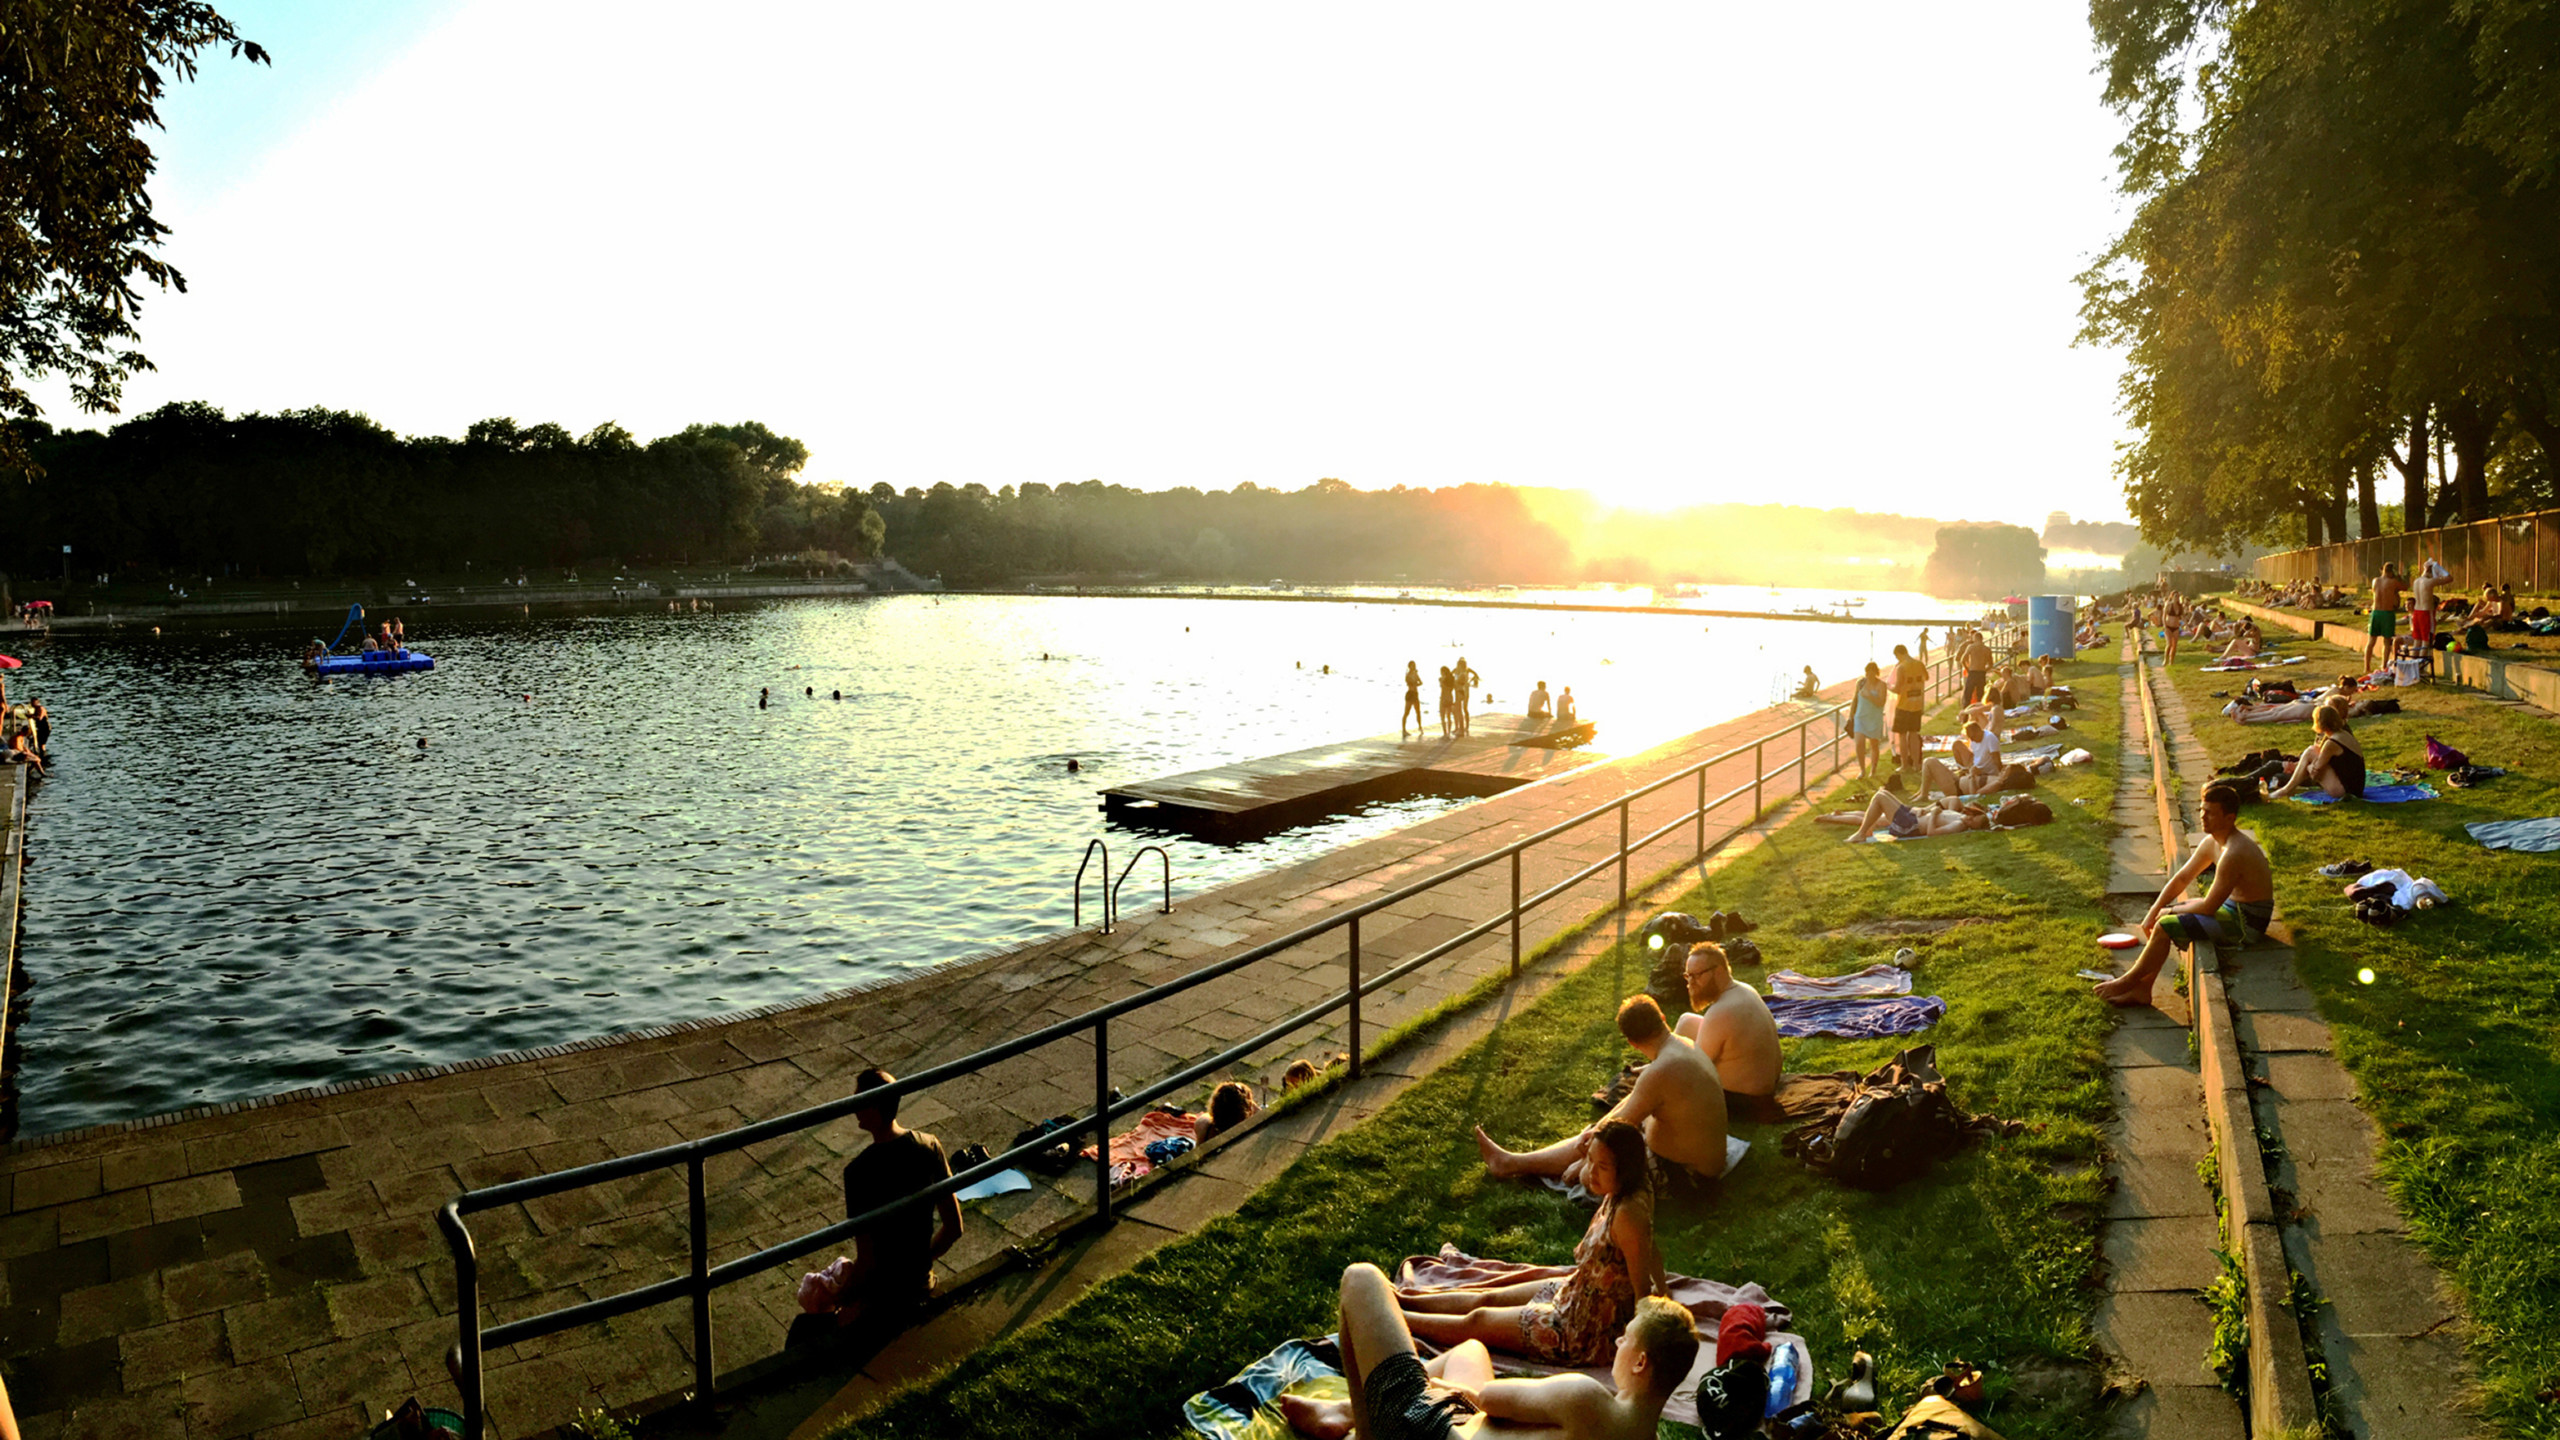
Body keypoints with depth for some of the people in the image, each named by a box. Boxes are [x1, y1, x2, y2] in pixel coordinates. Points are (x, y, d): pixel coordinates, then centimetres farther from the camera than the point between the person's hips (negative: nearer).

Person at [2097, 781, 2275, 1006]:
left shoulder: (2234, 853, -28)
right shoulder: (2211, 843, 3)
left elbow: (2208, 907, -25)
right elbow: (2181, 879, 11)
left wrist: (2172, 910, -8)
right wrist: (2153, 912, 1)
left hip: (2246, 922, -10)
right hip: (2231, 906, 10)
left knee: (2166, 927, -18)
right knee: (2161, 918, 5)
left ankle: (2128, 981, -1)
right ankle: (2142, 990, 4)